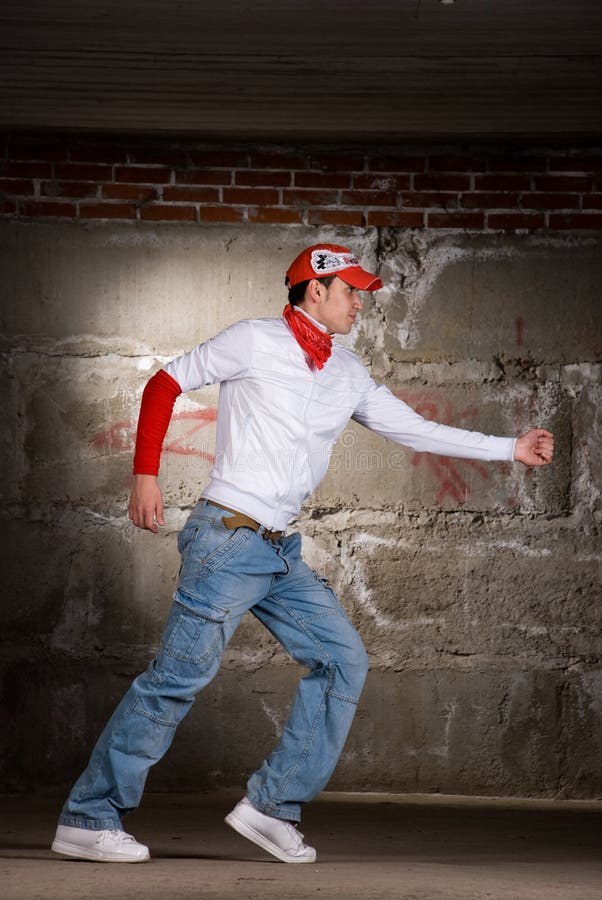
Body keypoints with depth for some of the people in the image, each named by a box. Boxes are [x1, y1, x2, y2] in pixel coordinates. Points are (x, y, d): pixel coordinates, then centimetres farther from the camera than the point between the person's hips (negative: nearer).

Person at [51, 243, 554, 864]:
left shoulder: (347, 375, 14)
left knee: (344, 660, 5)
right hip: (228, 537, -8)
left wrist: (510, 448, 15)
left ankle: (271, 807, 9)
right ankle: (87, 819, -4)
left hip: (281, 551, 8)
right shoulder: (254, 342, -5)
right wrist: (145, 475, -9)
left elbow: (414, 429, 18)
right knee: (178, 677, -11)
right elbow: (165, 384, -1)